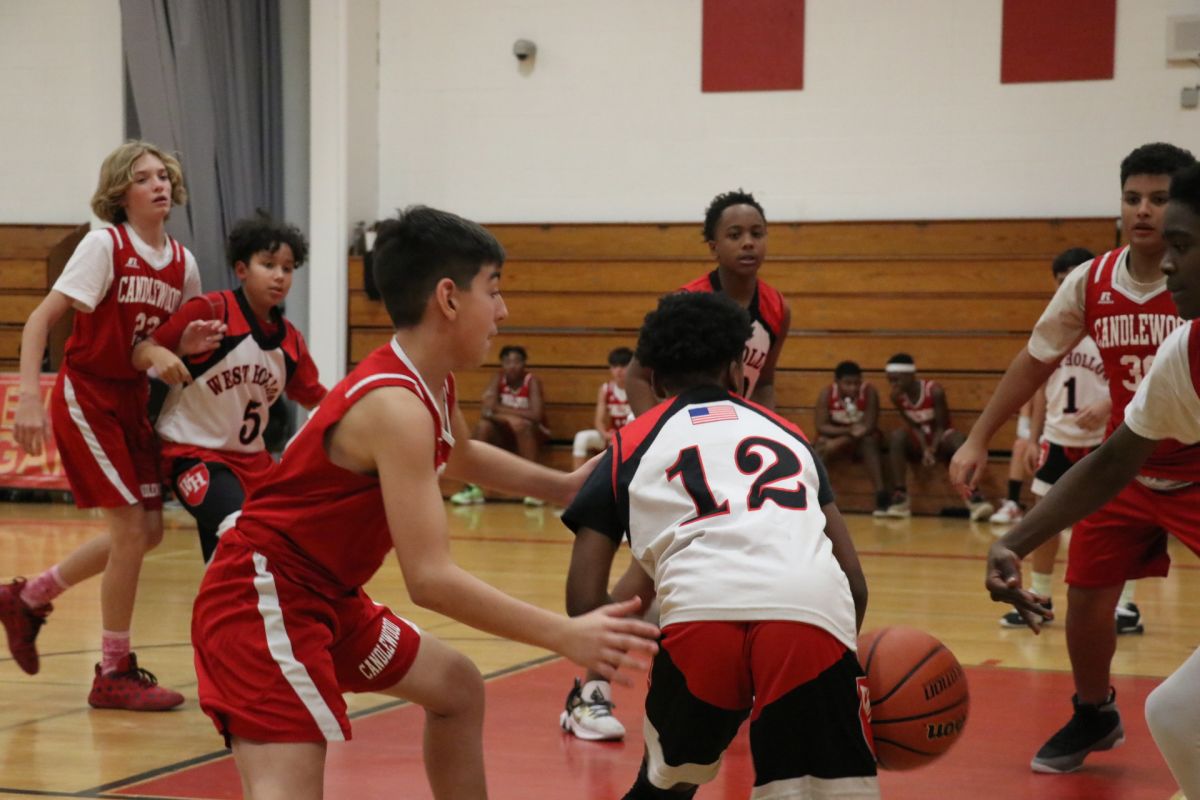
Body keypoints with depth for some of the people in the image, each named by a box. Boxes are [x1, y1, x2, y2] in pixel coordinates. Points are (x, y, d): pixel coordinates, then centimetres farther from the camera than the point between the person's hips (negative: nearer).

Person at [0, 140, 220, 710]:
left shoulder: (182, 263, 4)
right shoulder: (104, 245, -14)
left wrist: (189, 344, -9)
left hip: (133, 401, 7)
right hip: (86, 398, -7)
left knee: (147, 530, 9)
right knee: (130, 527, -10)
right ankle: (114, 674, 4)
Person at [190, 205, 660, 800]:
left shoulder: (431, 384, 5)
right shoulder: (395, 405, -24)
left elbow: (461, 457, 33)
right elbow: (430, 578, -30)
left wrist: (564, 485, 25)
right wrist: (565, 637, -29)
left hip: (327, 596, 11)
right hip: (263, 600, -11)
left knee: (456, 689, 22)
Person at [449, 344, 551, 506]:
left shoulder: (532, 381, -14)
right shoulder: (499, 379, -5)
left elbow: (536, 415, -26)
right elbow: (485, 411, -14)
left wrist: (500, 409, -23)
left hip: (531, 435, -3)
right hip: (504, 436, 3)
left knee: (520, 424, -34)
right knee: (482, 425, -23)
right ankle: (473, 487, -22)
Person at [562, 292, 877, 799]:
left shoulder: (632, 444, 27)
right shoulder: (785, 432, 33)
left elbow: (584, 604, 19)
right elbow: (855, 583, 27)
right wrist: (840, 655, 45)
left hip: (700, 610, 0)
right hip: (812, 607, 0)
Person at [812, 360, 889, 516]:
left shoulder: (869, 392, -21)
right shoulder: (826, 394, -17)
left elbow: (869, 426, -24)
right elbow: (820, 426, -19)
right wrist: (849, 430, -35)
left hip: (862, 439, -1)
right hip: (836, 435, 1)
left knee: (869, 442, -32)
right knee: (821, 444, -29)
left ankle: (882, 495, -37)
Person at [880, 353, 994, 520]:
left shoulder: (935, 391, -19)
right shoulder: (897, 397, -9)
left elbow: (941, 426, -15)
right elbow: (913, 426, -7)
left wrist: (932, 449, -31)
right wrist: (924, 449, -24)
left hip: (940, 439, -2)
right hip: (918, 443, 3)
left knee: (959, 439, -37)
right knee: (897, 435, -31)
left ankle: (974, 498, -50)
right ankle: (900, 497, -35)